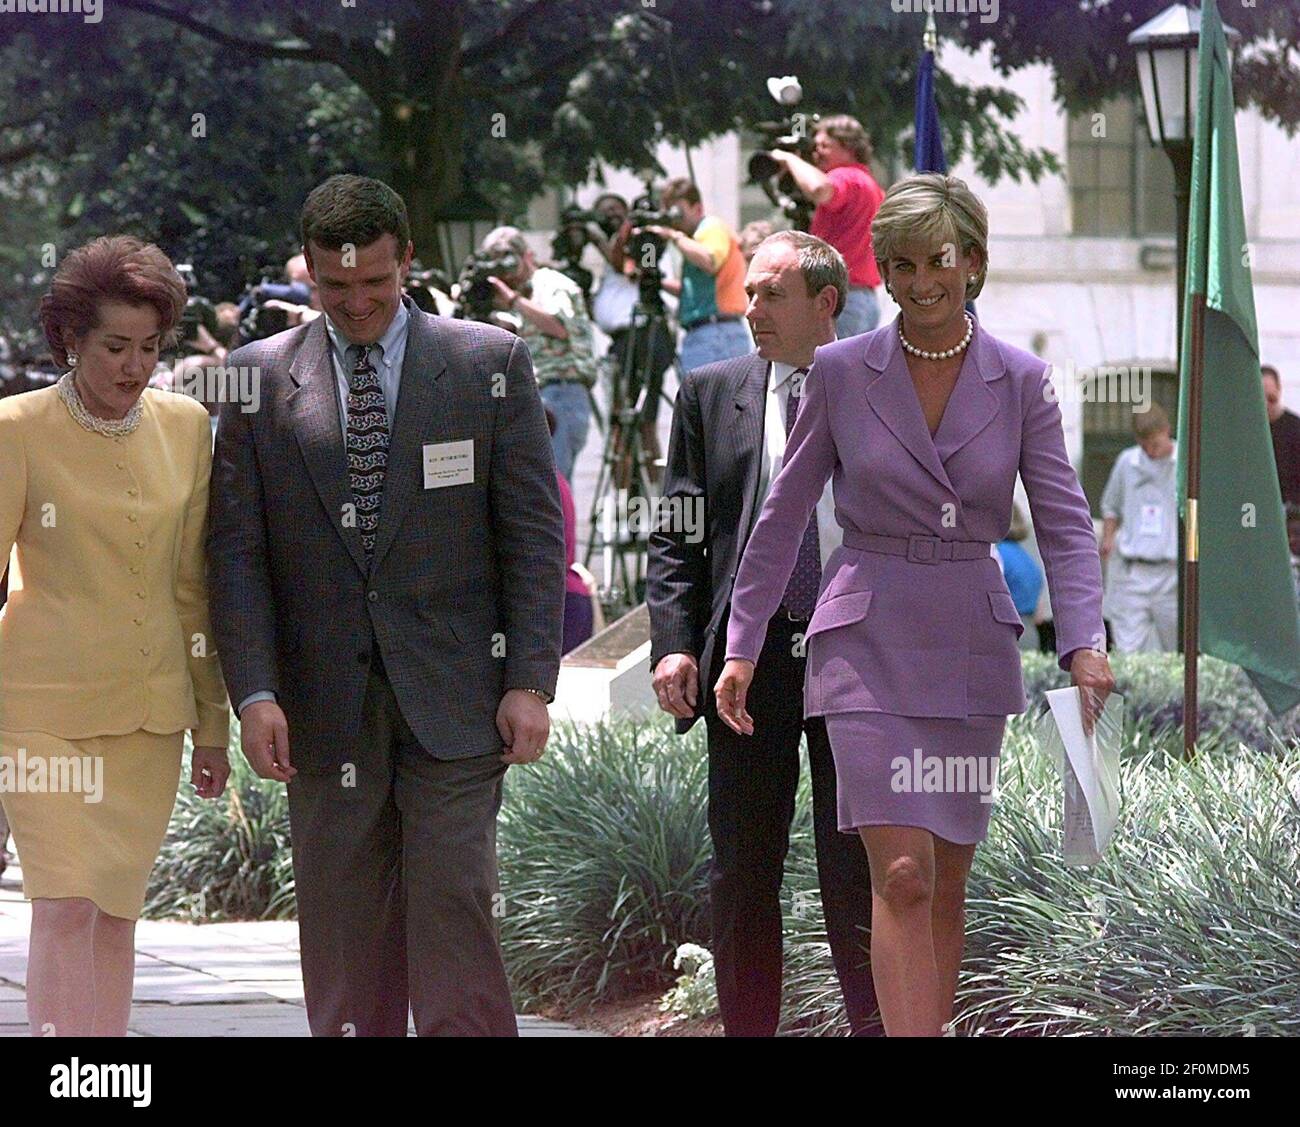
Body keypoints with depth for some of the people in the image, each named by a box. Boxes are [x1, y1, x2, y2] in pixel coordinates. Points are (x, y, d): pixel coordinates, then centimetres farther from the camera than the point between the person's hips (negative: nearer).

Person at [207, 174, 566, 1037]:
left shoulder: (490, 363, 3)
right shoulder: (262, 376, 6)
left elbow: (536, 535, 2)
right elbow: (237, 550, 4)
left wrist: (530, 682, -6)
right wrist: (255, 692, -7)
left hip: (453, 698, -2)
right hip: (324, 704, 2)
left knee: (454, 916, -8)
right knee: (343, 933, 4)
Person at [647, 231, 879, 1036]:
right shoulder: (712, 394, 8)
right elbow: (678, 535, 7)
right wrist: (674, 642, -5)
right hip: (746, 660, 2)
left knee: (859, 877, -1)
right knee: (743, 878, 6)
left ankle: (878, 1024, 7)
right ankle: (748, 1029, 14)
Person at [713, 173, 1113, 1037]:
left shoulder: (1021, 382, 2)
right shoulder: (840, 372, -2)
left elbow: (1065, 522, -3)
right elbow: (782, 519, 5)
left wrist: (1084, 641, -18)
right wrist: (741, 648, 4)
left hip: (973, 651, 3)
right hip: (870, 648, -3)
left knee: (947, 884, 8)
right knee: (902, 875, -14)